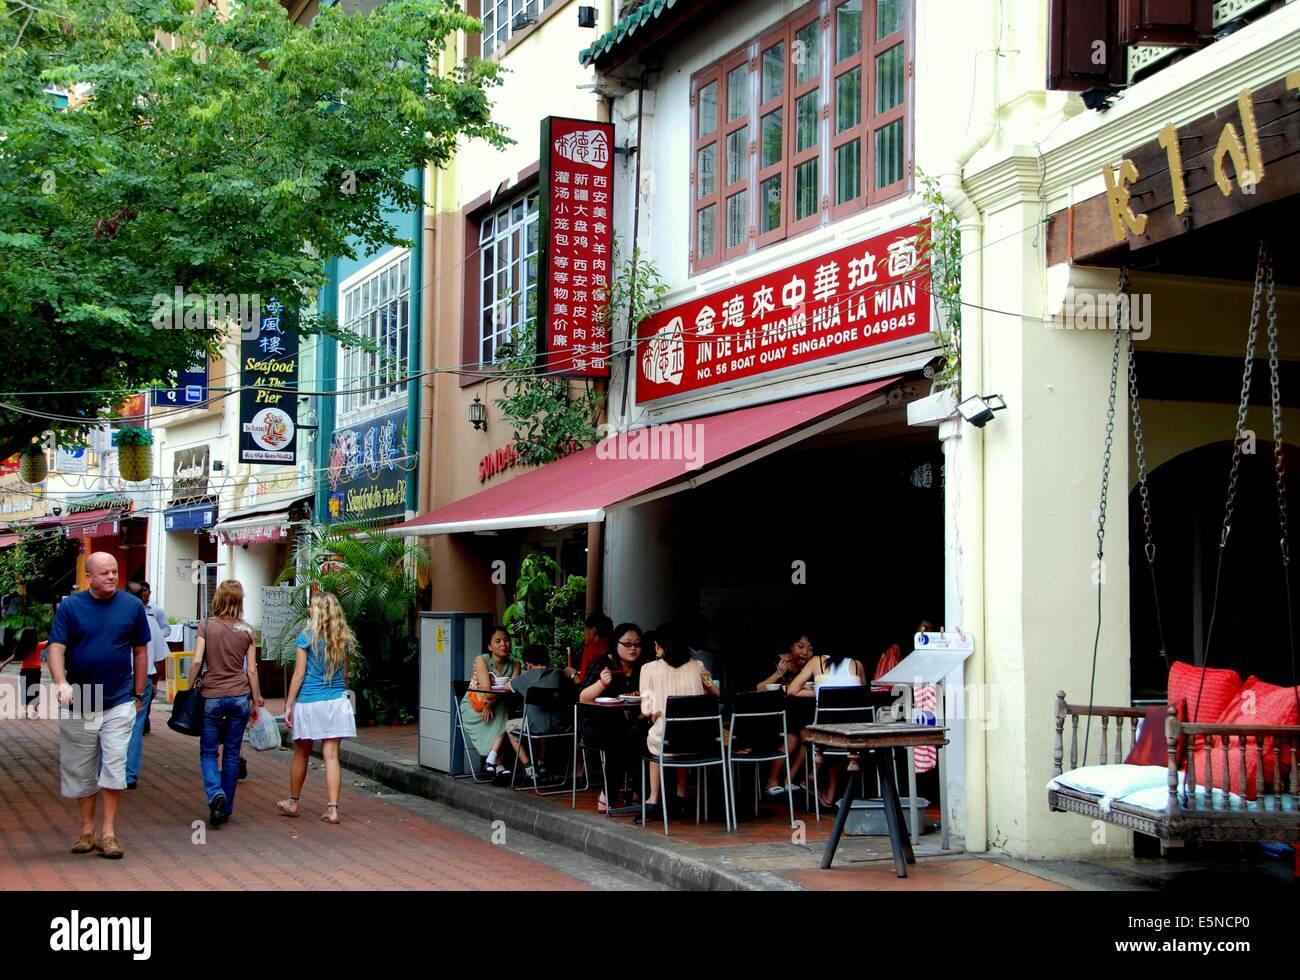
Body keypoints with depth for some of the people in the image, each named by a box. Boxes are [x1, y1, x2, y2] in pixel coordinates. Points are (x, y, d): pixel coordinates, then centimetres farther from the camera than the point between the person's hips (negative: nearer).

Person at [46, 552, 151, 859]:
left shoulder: (132, 606, 1)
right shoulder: (70, 606, -2)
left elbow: (140, 652, 8)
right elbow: (56, 648, -8)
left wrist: (139, 696, 9)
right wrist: (61, 682, -25)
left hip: (119, 703, -1)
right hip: (78, 705, 1)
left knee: (115, 766, -7)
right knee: (81, 770, 10)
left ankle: (109, 832, 0)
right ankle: (87, 831, 22)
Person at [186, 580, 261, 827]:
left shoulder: (207, 626, -4)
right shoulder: (247, 630, 2)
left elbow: (197, 661, -10)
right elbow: (251, 670, 3)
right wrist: (256, 702, 10)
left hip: (212, 696, -2)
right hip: (240, 696, 2)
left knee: (208, 752, 9)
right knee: (232, 753, 11)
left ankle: (215, 793, -16)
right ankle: (226, 809, 15)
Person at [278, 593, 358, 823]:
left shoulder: (307, 636, -8)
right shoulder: (345, 638, 5)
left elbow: (299, 674, -8)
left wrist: (289, 705, -3)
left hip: (309, 702, -3)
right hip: (337, 702, 3)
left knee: (301, 754, 12)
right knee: (331, 756, 1)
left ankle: (293, 803, 27)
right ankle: (332, 809, -3)